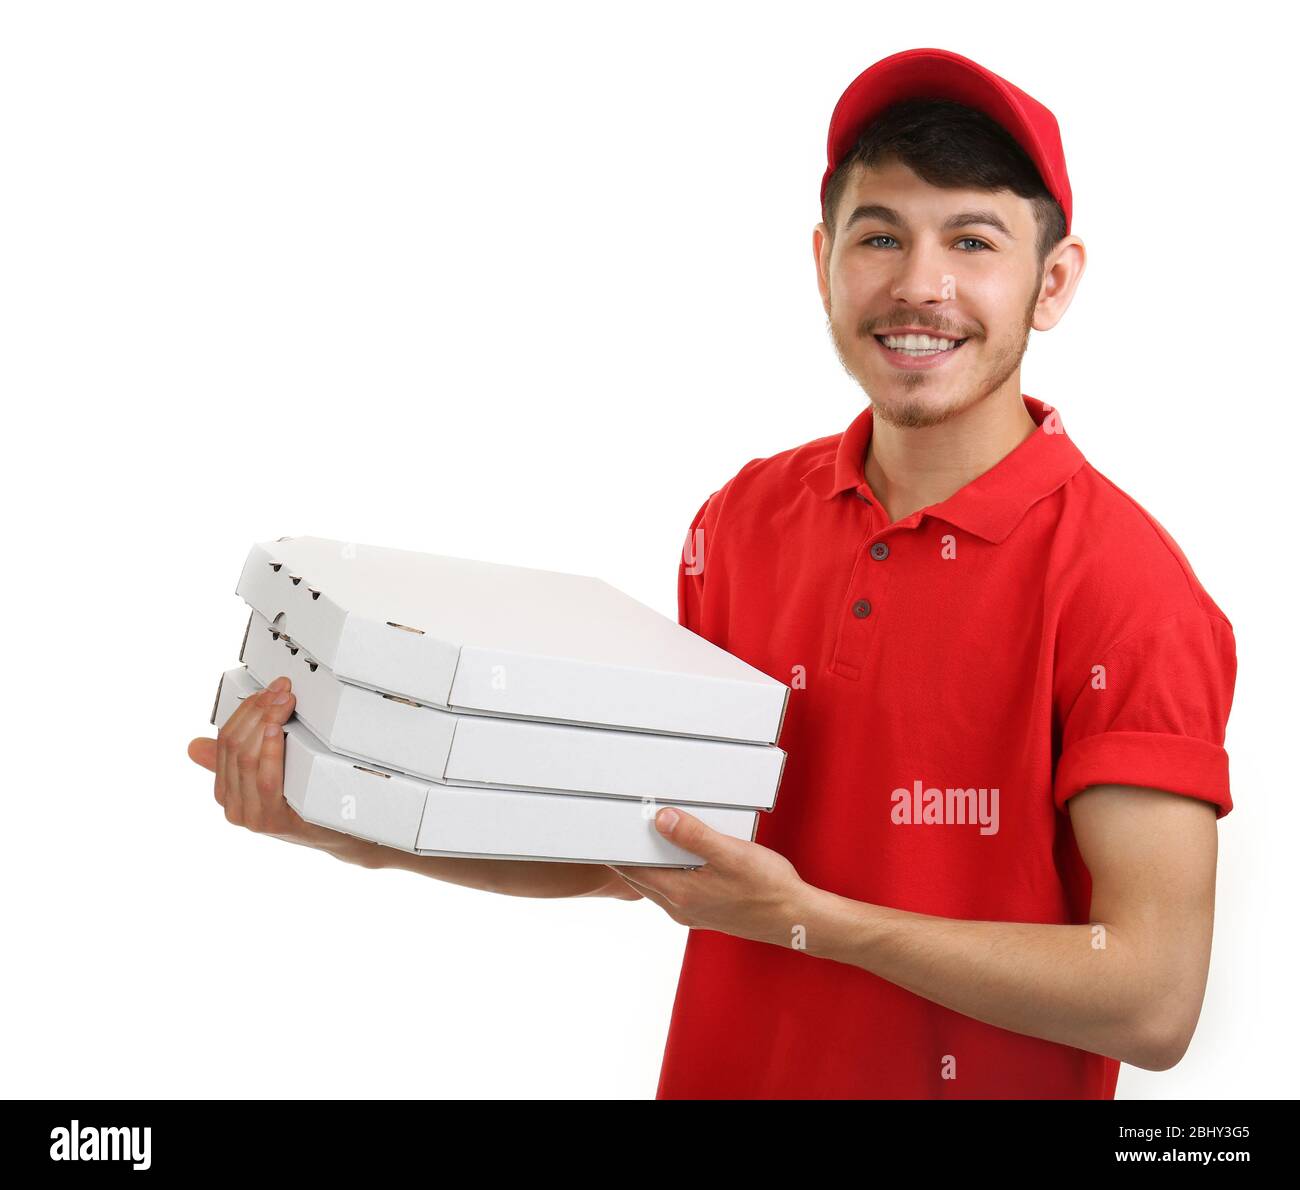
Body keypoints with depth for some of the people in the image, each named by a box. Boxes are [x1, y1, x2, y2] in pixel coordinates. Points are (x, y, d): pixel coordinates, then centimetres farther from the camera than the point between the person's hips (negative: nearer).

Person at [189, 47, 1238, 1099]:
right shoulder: (747, 516, -5)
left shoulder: (1122, 584, -20)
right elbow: (650, 841, 1)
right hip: (719, 1072, 5)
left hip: (986, 1077, -4)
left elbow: (1156, 1002, -20)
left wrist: (802, 919, -24)